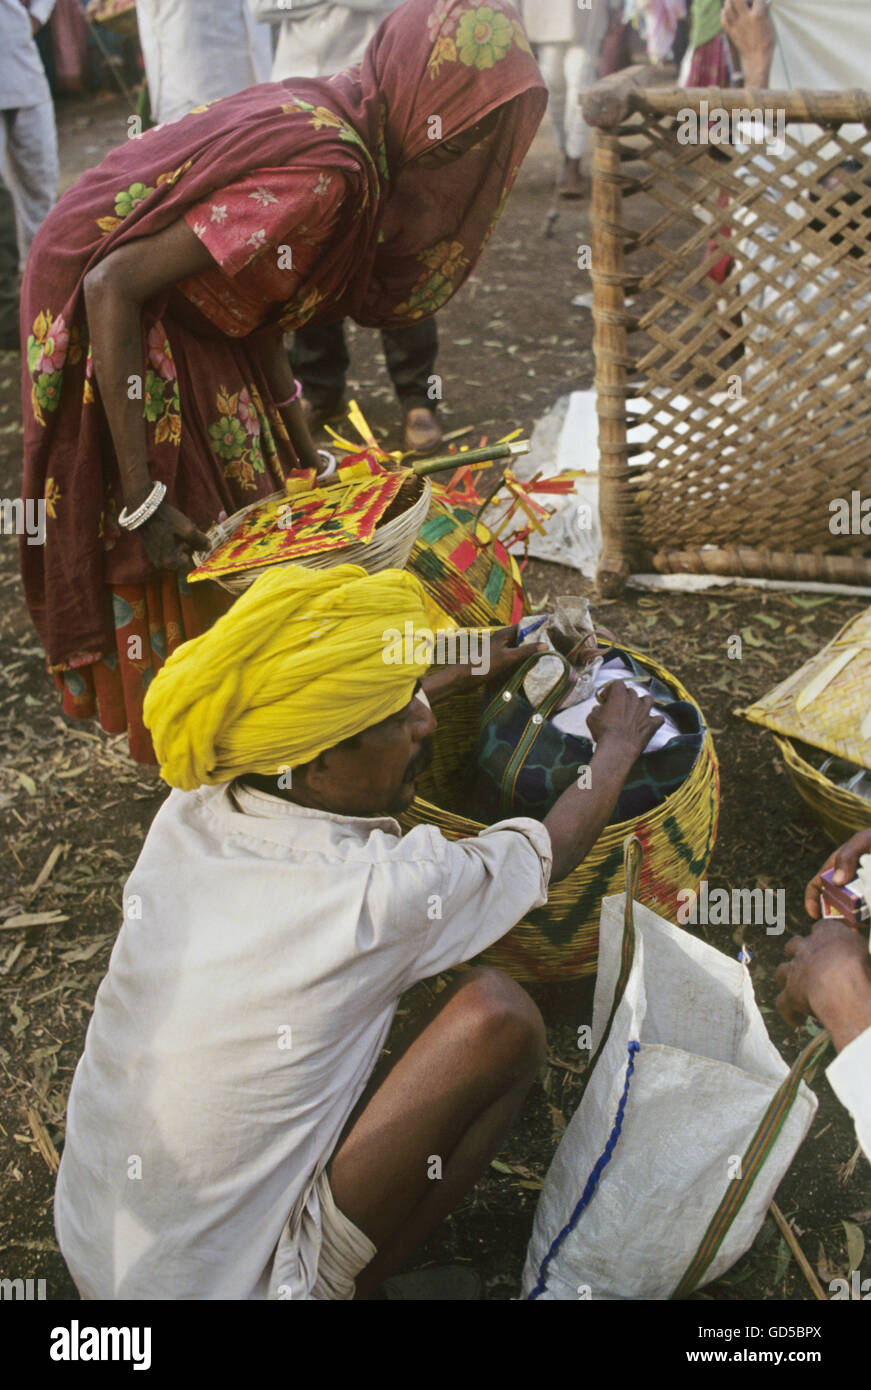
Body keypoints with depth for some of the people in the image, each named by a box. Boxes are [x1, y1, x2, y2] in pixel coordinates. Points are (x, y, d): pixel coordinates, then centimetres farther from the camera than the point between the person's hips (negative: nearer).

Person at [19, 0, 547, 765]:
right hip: (121, 344, -9)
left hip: (193, 328, 9)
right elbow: (114, 287, -33)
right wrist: (141, 496, -31)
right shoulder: (324, 171, -30)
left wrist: (303, 452, 9)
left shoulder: (331, 121, -2)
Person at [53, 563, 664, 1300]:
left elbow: (299, 728, 17)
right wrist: (620, 742, 16)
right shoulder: (381, 894, -25)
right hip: (232, 1281, -7)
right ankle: (344, 1285, 4)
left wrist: (464, 672, 28)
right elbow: (561, 844, -4)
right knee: (499, 1017, -10)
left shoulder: (188, 816, -8)